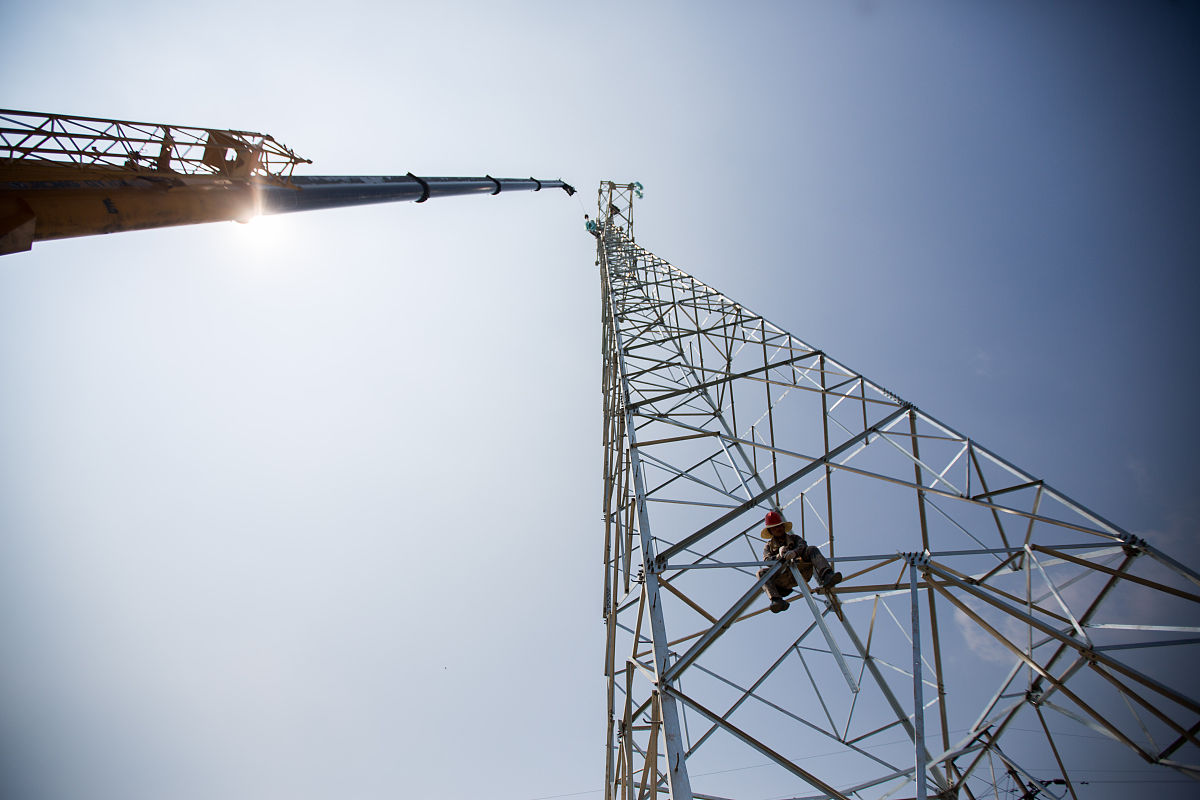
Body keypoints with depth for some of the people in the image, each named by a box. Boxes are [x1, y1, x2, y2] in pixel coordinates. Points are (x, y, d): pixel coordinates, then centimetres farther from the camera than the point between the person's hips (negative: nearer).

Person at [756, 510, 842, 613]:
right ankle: (776, 600, -48)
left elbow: (803, 545, 4)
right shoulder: (768, 546, 26)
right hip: (783, 578, -1)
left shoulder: (794, 538, 28)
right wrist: (780, 556, -16)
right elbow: (767, 561, 5)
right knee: (762, 573, -27)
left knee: (812, 550, -19)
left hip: (801, 571, 1)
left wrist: (794, 552, -20)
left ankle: (826, 576, -43)